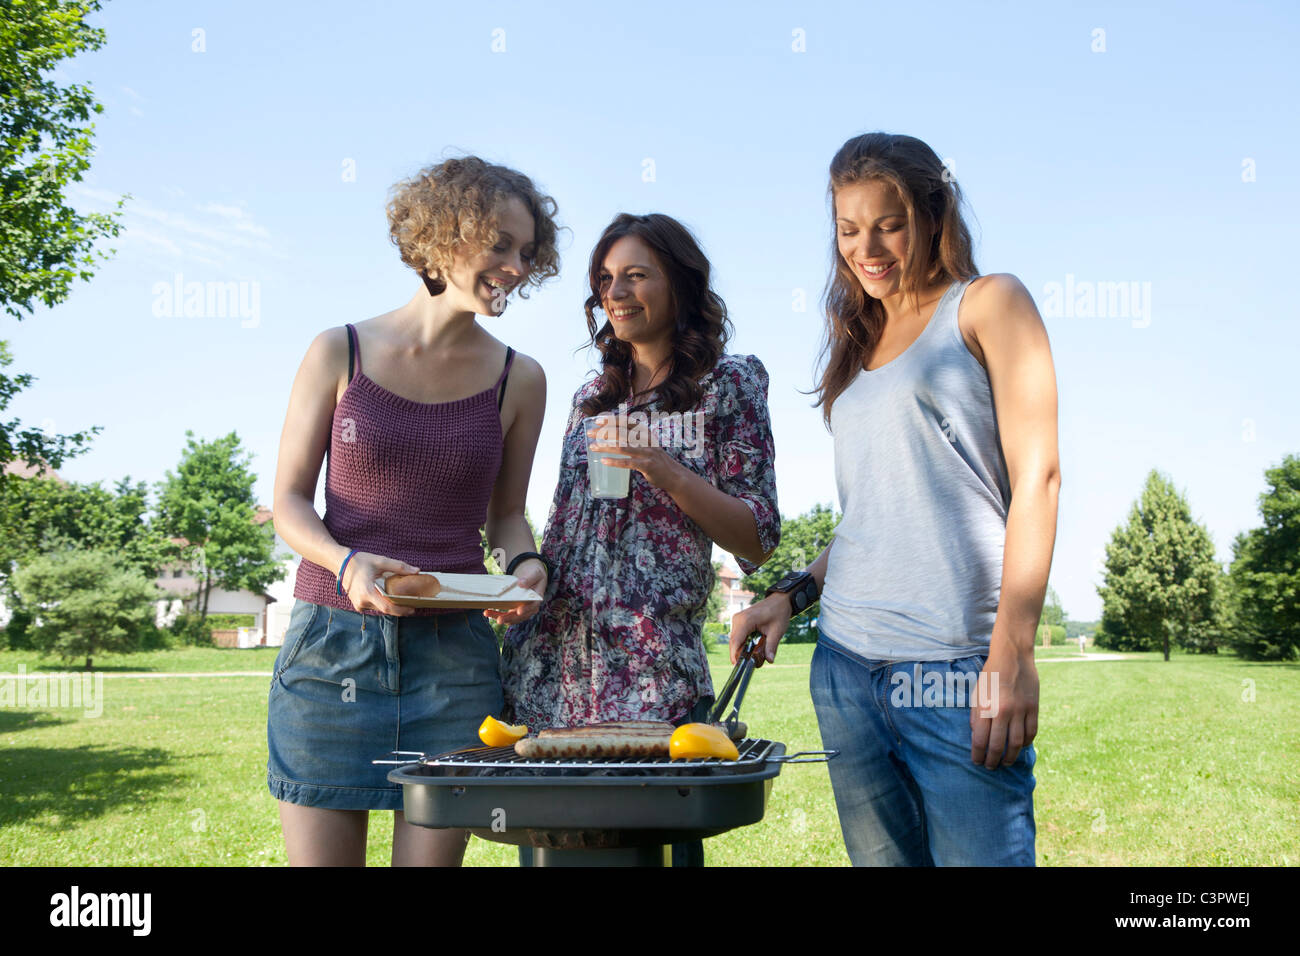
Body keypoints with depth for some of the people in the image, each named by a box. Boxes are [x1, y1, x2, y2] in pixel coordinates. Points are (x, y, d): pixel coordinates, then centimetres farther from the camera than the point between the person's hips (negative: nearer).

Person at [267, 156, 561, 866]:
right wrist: (348, 562, -17)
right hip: (334, 640, -1)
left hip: (454, 649, 1)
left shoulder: (518, 380, 5)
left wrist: (525, 564, -7)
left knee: (433, 854, 3)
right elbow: (289, 501, 2)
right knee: (319, 855, 2)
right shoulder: (339, 353, 2)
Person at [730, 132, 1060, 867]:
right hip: (845, 661, 6)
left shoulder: (987, 304, 4)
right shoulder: (862, 344, 21)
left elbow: (1036, 476, -6)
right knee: (881, 858, 8)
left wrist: (1013, 652, -14)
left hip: (954, 665, -6)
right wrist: (794, 594, 9)